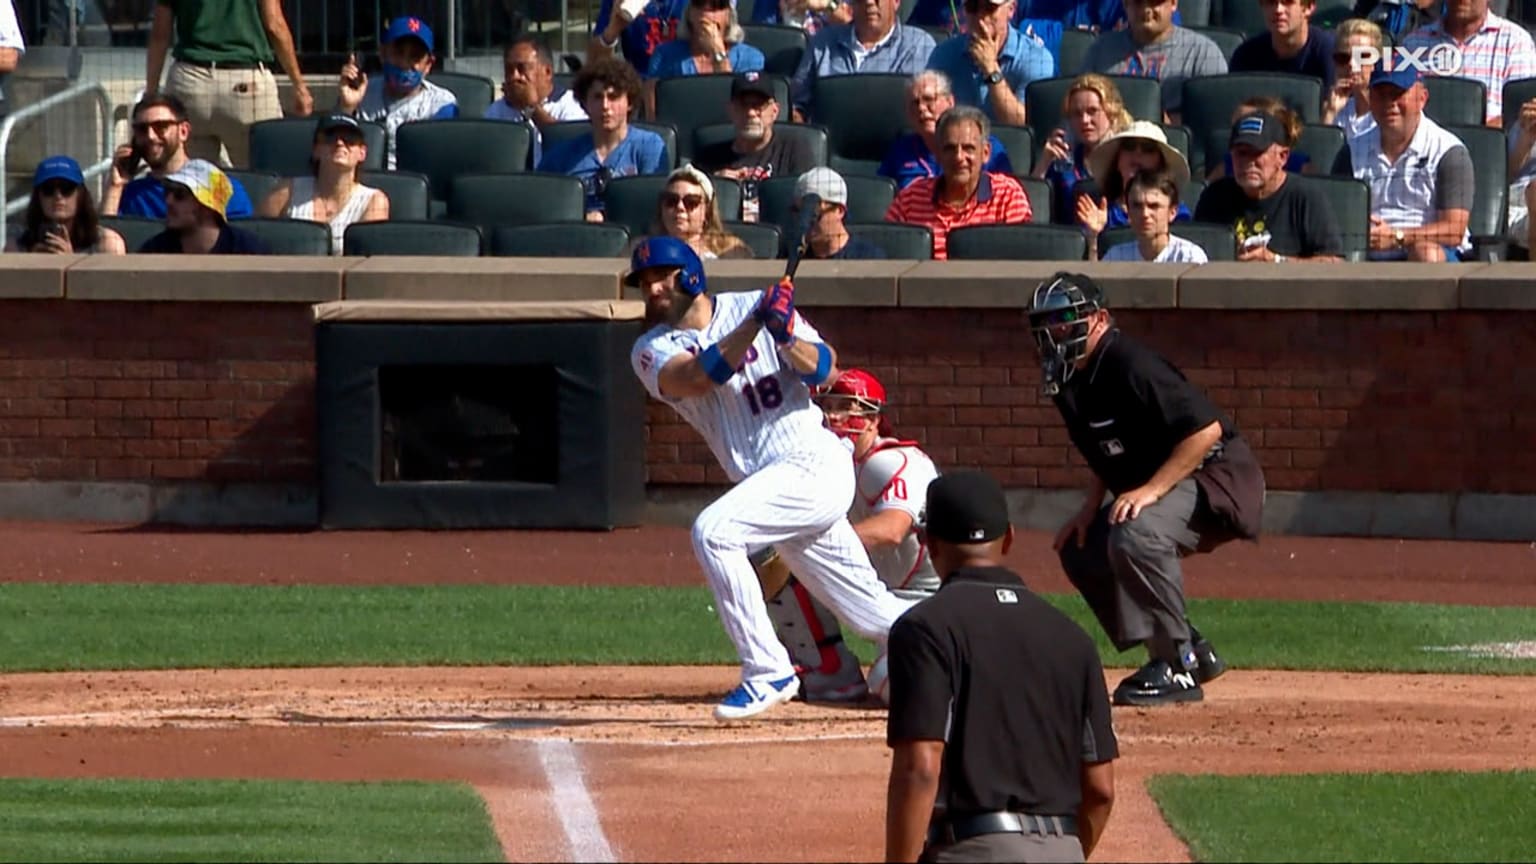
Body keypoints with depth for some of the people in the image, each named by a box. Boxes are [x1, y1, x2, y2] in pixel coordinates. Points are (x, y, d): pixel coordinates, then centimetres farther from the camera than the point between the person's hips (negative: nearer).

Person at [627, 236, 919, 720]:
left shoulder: (753, 306, -2)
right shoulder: (653, 349, 5)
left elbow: (825, 371, -7)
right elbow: (697, 376, -17)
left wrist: (786, 336, -26)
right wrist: (755, 324, -26)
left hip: (815, 464, -6)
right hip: (769, 482, 6)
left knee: (713, 532, -26)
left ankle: (768, 673, -20)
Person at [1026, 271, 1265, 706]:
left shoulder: (1131, 367, -24)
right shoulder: (1071, 380, 4)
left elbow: (1206, 429, -29)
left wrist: (1152, 489, -30)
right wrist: (1091, 508, 6)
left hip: (1218, 475, -11)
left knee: (1136, 535, -34)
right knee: (1080, 550, 12)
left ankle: (1177, 667, -22)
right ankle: (1192, 652, 15)